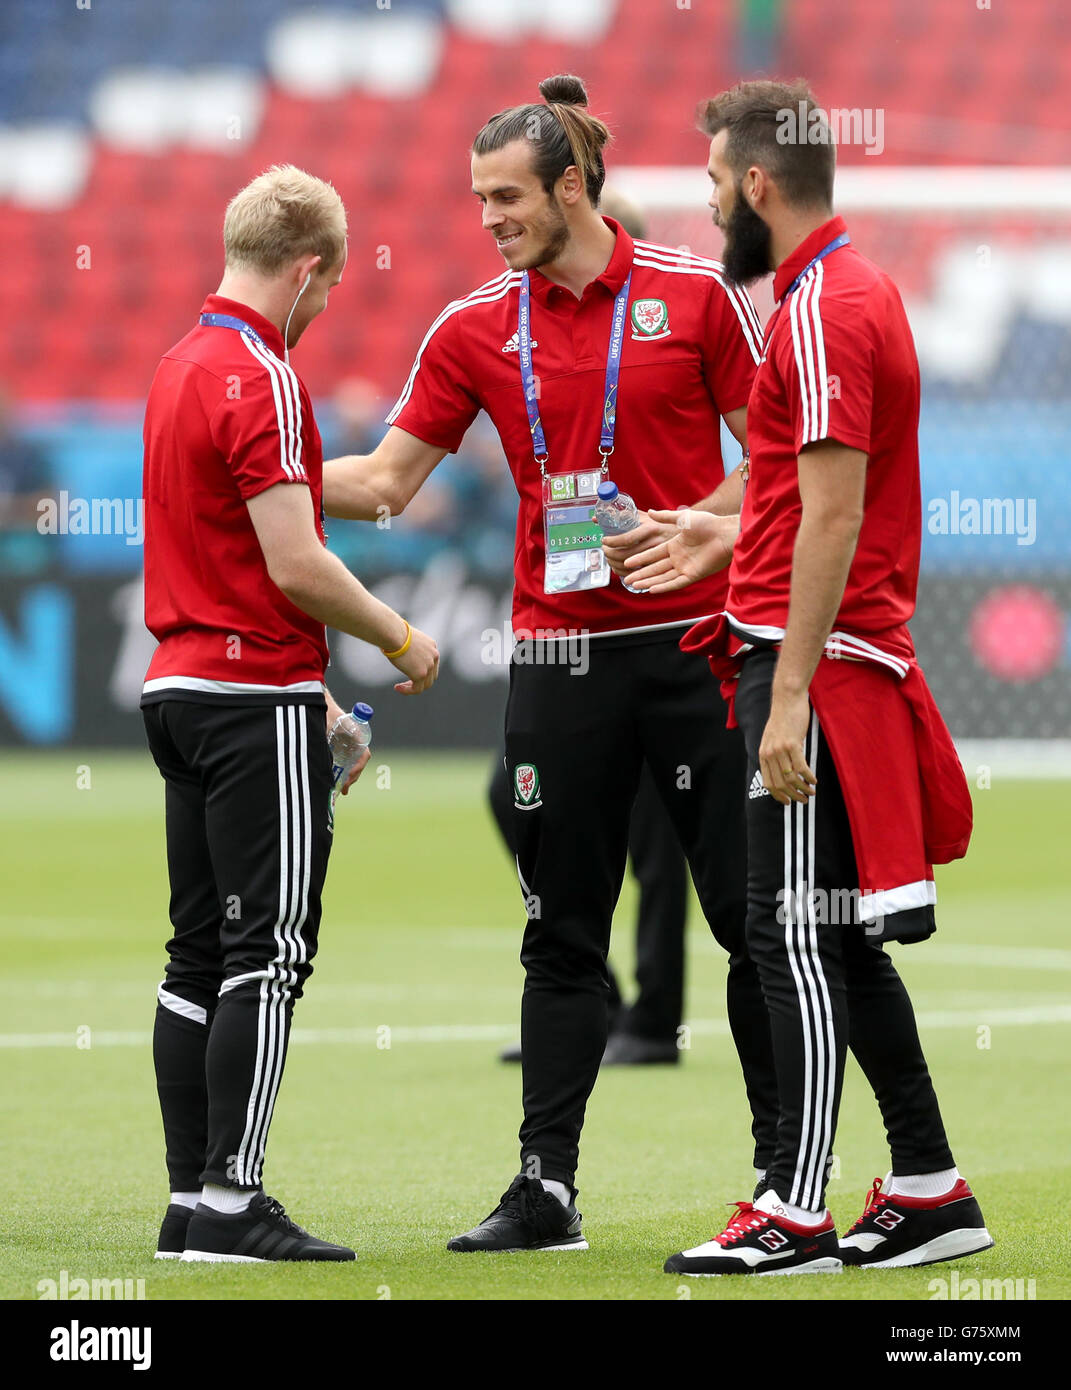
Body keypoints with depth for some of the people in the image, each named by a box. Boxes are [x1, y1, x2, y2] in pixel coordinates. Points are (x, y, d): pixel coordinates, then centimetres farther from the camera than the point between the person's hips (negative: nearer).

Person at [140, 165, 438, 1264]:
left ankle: (191, 1200, 10)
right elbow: (294, 564, -20)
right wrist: (400, 638, -4)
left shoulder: (180, 366, 15)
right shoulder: (260, 379, -15)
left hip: (179, 684, 9)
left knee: (200, 956, 9)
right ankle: (231, 1204, -7)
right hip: (257, 695, -9)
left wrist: (313, 691, 22)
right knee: (266, 956, -6)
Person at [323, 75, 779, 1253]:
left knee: (751, 909, 1)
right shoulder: (474, 329, 6)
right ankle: (546, 1187, 5)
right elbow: (387, 480, 6)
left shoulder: (694, 295, -2)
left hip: (694, 641, -2)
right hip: (557, 657, 2)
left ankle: (786, 1164, 12)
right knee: (561, 931, 3)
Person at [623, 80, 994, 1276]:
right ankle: (928, 1190, 17)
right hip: (836, 654, 10)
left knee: (795, 939, -7)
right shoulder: (852, 291, 16)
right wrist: (731, 540, 27)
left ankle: (795, 1216, -5)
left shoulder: (823, 312, -15)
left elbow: (835, 516, -20)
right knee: (838, 943, 13)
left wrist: (790, 697, -22)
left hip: (813, 662, -10)